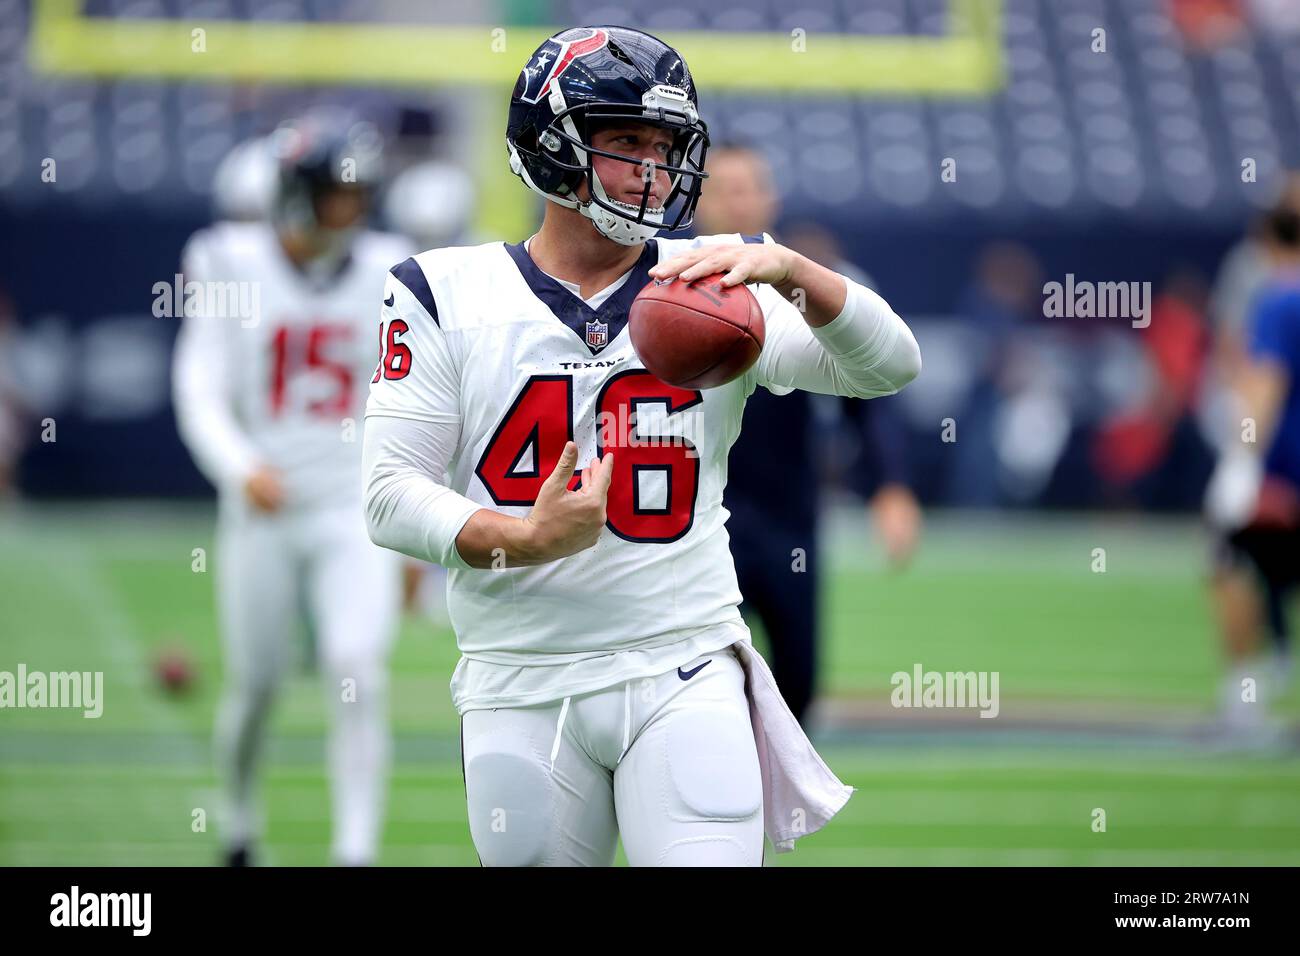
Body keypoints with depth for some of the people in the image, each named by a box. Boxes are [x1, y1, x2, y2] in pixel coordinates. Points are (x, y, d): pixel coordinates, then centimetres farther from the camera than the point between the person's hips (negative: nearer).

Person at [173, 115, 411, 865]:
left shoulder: (385, 273, 1)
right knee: (255, 684, 10)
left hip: (355, 515, 0)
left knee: (360, 673, -17)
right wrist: (241, 467, -28)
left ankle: (358, 851, -16)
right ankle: (240, 827, 35)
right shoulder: (233, 264, -4)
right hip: (261, 515, 0)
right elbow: (202, 392, -8)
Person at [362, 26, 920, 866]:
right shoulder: (449, 294, 2)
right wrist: (525, 540, -21)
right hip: (521, 690, 0)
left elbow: (889, 365, -5)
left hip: (686, 677, 0)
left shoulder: (710, 289, 5)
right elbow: (392, 496, -4)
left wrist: (788, 272, -23)